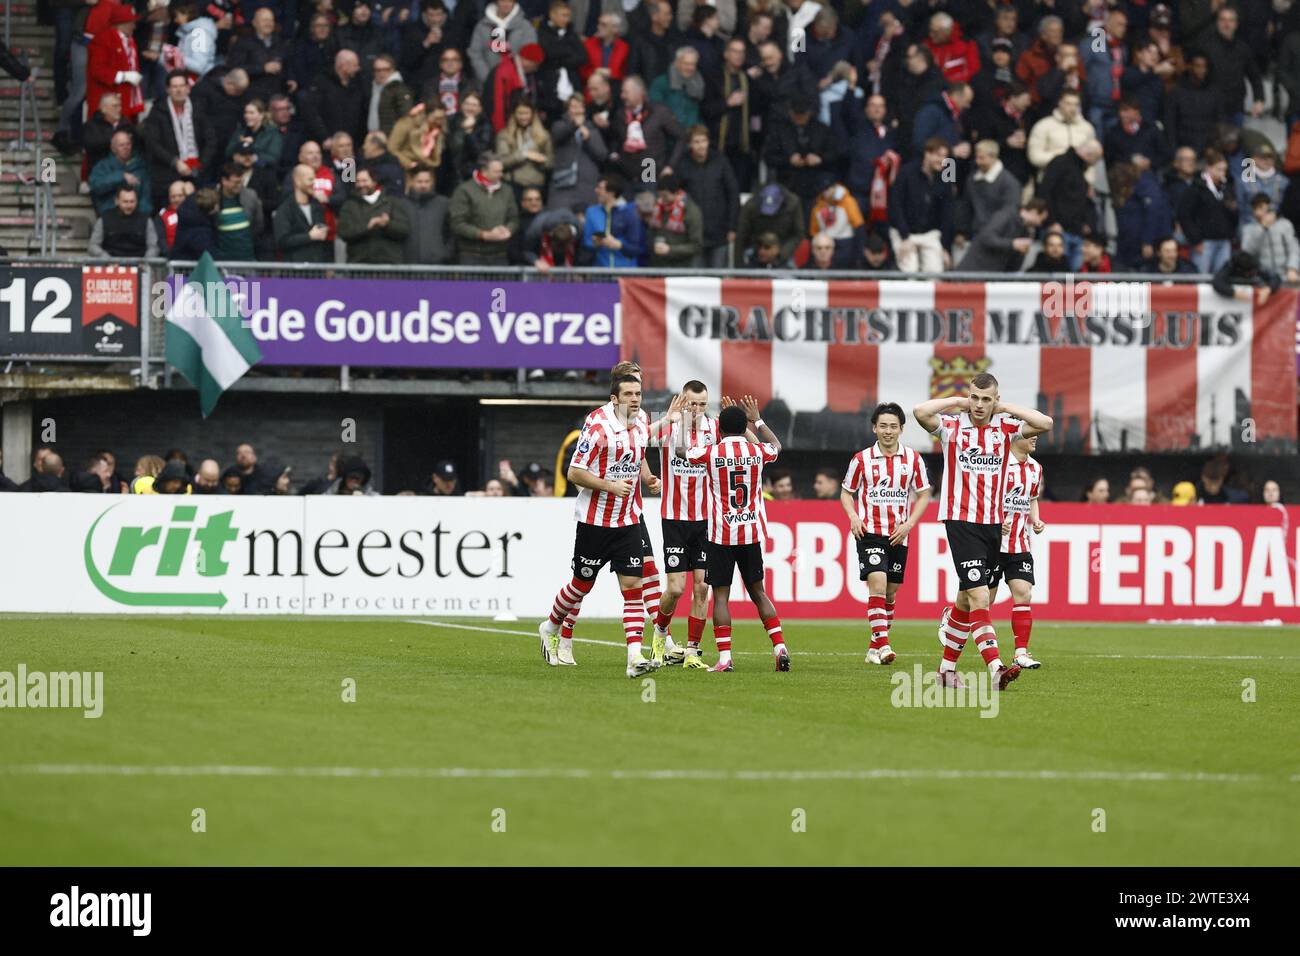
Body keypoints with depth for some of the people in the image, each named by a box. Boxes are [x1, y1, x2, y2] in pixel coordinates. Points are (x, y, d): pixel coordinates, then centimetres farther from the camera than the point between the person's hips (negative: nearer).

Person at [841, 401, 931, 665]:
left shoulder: (913, 459, 2)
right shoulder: (862, 460, -2)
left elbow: (923, 495, 9)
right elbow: (846, 492, 9)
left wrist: (908, 524, -4)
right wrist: (853, 517, -9)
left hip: (898, 535, 3)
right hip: (870, 532, -3)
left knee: (890, 593, 8)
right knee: (877, 585, -19)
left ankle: (875, 647, 22)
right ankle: (883, 646, -23)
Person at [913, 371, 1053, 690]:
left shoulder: (1006, 427, 6)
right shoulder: (952, 426, -4)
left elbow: (1045, 424, -6)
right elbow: (921, 412, -22)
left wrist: (1006, 407, -4)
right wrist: (958, 401, -9)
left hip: (993, 523, 5)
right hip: (961, 522, -5)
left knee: (967, 600, 14)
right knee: (979, 597, -16)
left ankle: (947, 667, 26)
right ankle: (996, 668, -25)